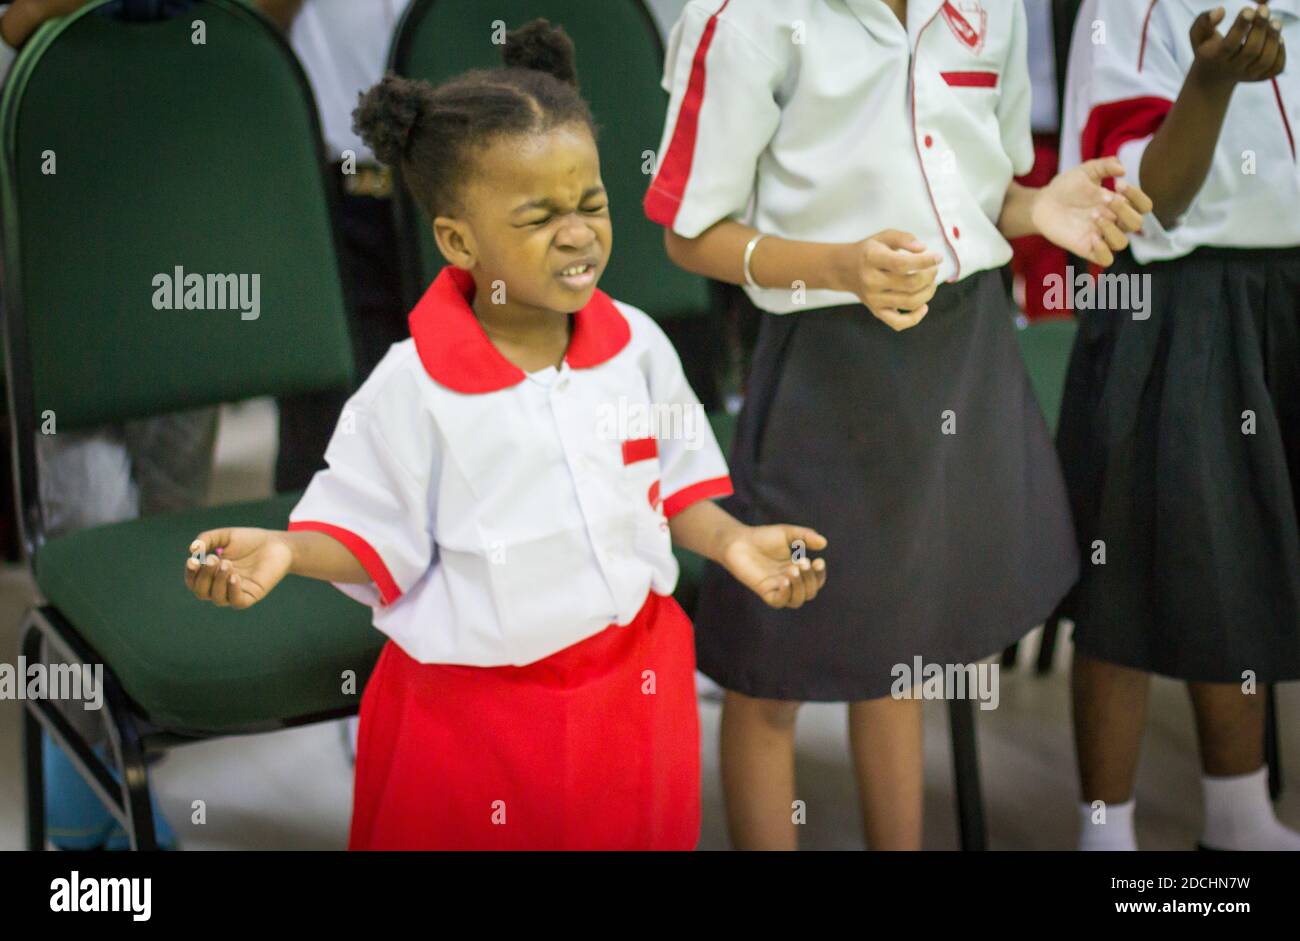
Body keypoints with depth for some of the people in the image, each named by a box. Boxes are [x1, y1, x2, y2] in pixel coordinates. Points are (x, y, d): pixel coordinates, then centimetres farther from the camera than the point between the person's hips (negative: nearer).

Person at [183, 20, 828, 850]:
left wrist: (731, 541, -9)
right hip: (477, 712, -4)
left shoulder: (636, 345, -5)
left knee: (640, 831, 19)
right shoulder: (413, 386, -18)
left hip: (634, 682, 4)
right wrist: (285, 551, -27)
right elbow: (375, 535, -10)